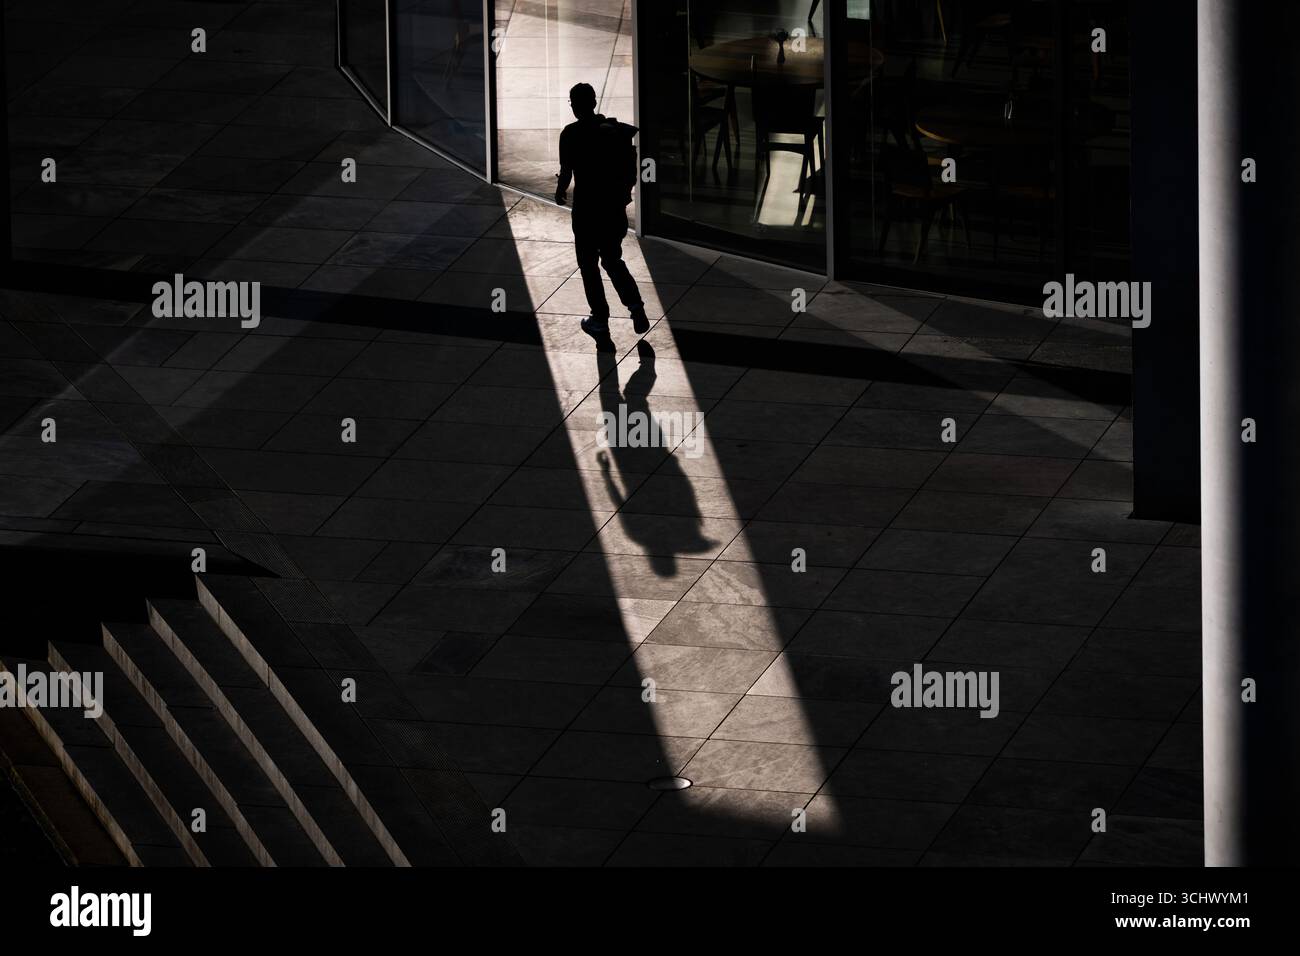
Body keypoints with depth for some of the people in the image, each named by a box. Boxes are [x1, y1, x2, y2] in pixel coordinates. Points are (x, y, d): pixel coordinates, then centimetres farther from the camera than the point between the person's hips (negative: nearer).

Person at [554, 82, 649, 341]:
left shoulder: (571, 134, -12)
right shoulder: (614, 128, 3)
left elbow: (566, 173, -13)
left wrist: (560, 192, 7)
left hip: (586, 208, -5)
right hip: (615, 205, 5)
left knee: (589, 266, 10)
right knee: (613, 261, 19)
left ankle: (600, 321, 12)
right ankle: (636, 307, 0)